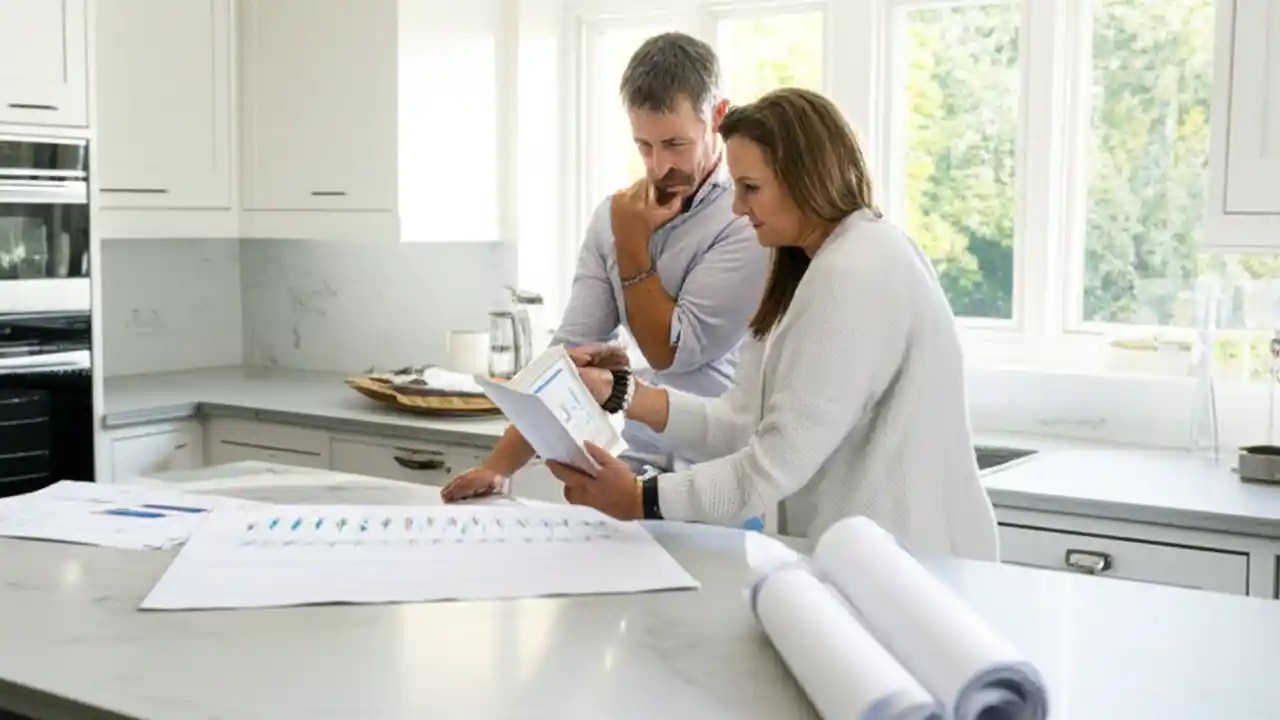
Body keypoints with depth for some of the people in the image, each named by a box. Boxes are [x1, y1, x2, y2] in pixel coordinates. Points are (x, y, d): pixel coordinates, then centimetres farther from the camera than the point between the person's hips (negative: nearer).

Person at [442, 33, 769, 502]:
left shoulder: (750, 217, -11)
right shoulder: (616, 213, 7)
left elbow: (671, 352, -9)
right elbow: (568, 352, 3)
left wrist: (631, 245, -6)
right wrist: (501, 465, -4)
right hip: (637, 474, 4)